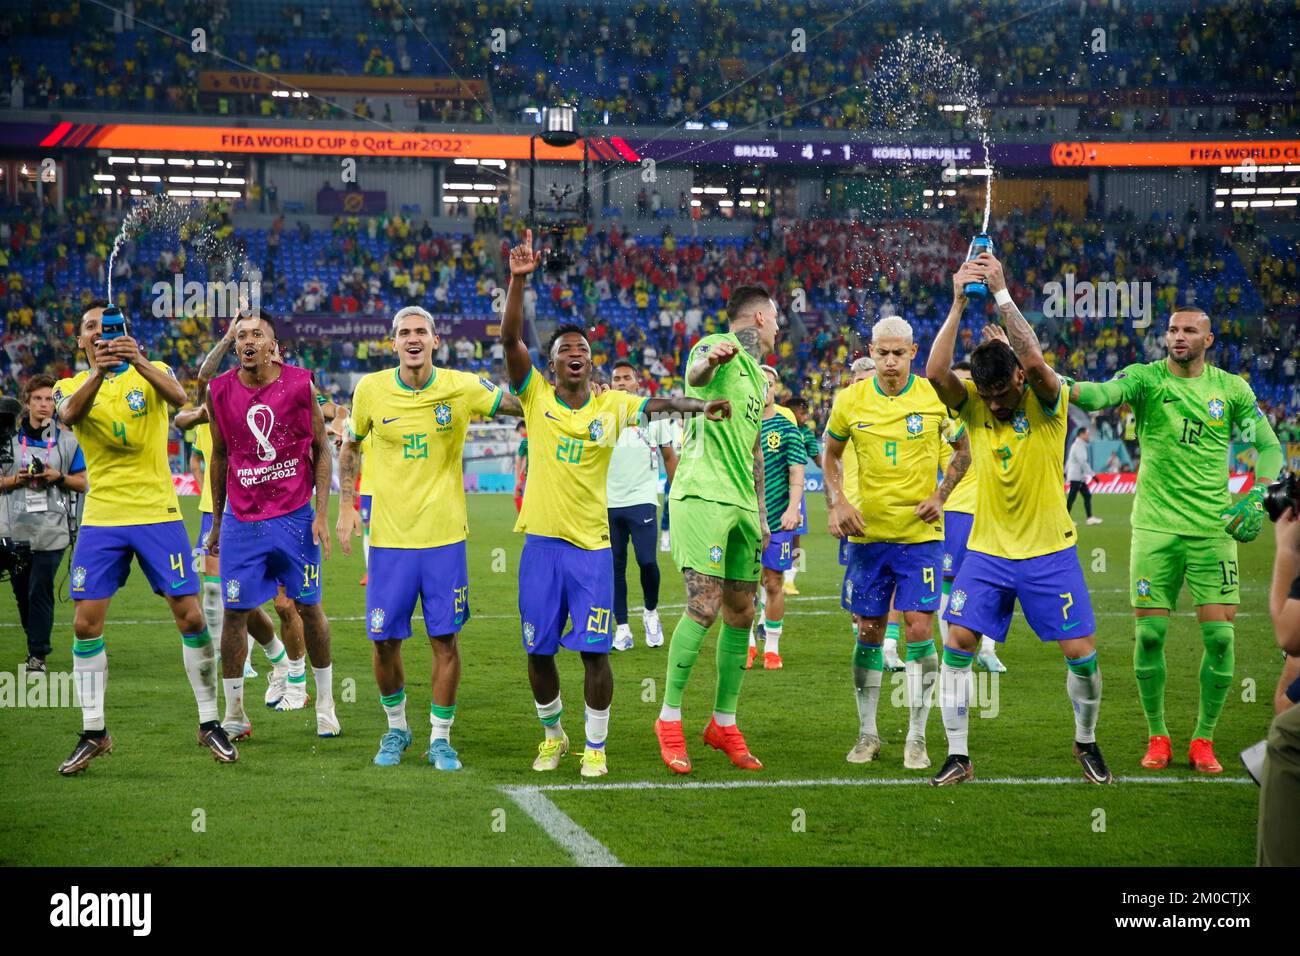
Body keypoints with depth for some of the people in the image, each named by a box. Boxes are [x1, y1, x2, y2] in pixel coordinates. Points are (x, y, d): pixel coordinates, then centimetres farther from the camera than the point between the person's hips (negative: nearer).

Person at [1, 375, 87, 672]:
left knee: (40, 591, -9)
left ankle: (38, 654, -5)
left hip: (51, 529, -2)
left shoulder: (67, 440, 6)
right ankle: (36, 643, 25)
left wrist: (58, 477, -10)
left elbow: (82, 483, 8)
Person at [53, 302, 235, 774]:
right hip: (101, 518, 2)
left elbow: (178, 396, -21)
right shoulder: (71, 386, 6)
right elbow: (69, 414, -18)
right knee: (85, 624, -3)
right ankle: (93, 732, 8)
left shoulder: (152, 372, 3)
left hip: (157, 513, -2)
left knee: (189, 615, -4)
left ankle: (210, 723, 9)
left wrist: (138, 361, -38)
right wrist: (97, 372, -37)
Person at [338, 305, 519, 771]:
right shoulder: (370, 390, -2)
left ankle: (440, 738, 15)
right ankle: (396, 728, 25)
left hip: (444, 536, -1)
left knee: (445, 640, 0)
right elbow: (350, 447, 14)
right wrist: (347, 508, 7)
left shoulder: (462, 388, -5)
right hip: (389, 537, 1)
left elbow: (528, 406, 3)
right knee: (385, 641, 3)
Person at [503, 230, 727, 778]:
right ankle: (552, 735, 27)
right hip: (541, 542, 0)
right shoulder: (536, 398, 1)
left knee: (594, 651, -3)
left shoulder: (611, 406, 5)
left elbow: (656, 405, -4)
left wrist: (701, 406, -25)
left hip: (592, 546, 0)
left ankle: (595, 747, 11)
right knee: (538, 650, 6)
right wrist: (519, 280, -20)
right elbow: (510, 338, -8)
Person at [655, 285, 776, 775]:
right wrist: (712, 359, -54)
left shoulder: (758, 375, 22)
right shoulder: (716, 349, -5)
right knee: (704, 606, -15)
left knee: (741, 612, 7)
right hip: (703, 494, -9)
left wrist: (761, 512, 24)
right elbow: (695, 374, -31)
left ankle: (724, 722, 17)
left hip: (741, 503, 9)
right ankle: (669, 718, -7)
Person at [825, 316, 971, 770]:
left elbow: (962, 451, 10)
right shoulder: (850, 400, -1)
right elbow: (830, 454, 14)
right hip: (868, 533, 2)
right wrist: (837, 503, -2)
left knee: (919, 630, -8)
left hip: (921, 533, -2)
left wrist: (939, 496, -5)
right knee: (869, 632, 6)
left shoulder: (936, 398, -5)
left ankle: (917, 738, 0)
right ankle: (868, 733, 19)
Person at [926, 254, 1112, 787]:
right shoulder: (973, 402, -3)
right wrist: (958, 305, -29)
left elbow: (1034, 361, -32)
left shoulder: (1047, 401, -11)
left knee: (1081, 653, -3)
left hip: (1049, 550, -2)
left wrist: (1001, 293, -32)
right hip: (987, 549, 2)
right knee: (957, 643, -8)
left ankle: (1086, 743, 22)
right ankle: (958, 756, 2)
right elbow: (935, 373, -23)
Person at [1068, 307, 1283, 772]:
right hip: (1156, 526, -1)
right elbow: (1105, 393, -22)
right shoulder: (1146, 378, -1)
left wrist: (1257, 497, 0)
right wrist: (1065, 388, -42)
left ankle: (1203, 740, 11)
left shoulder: (1231, 388, 6)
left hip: (1213, 529, 1)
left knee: (1220, 635, -4)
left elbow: (1268, 444, 14)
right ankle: (1157, 737, 15)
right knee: (1150, 633, -3)